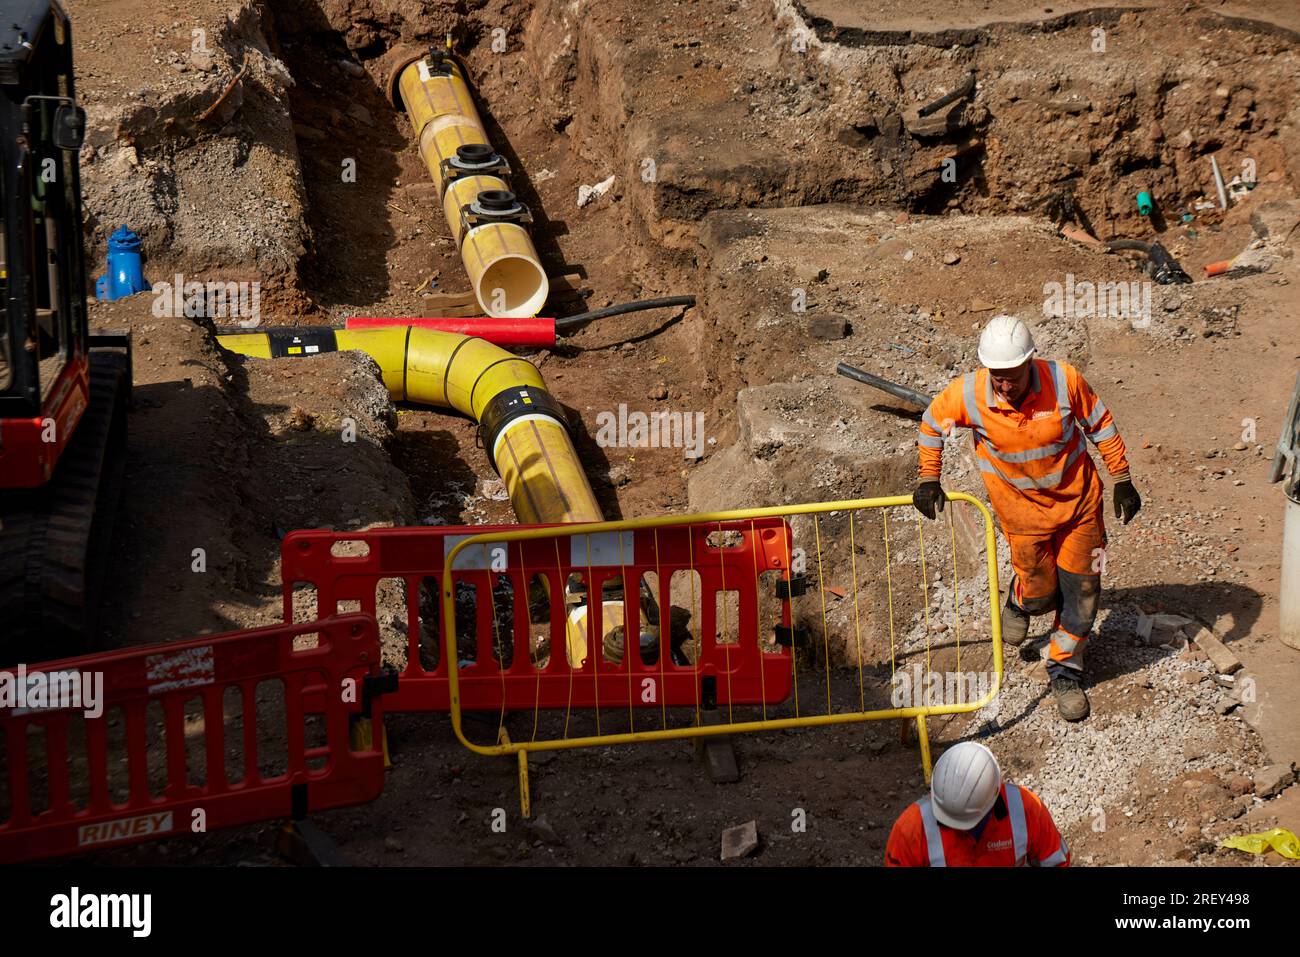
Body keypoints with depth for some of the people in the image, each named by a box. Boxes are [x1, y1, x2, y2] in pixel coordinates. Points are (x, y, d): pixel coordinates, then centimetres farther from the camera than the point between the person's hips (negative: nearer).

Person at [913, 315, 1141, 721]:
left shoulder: (1063, 379, -22)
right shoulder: (968, 394, -22)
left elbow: (1101, 425, -6)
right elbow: (932, 424, 0)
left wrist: (1122, 482, -1)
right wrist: (928, 480, 2)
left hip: (1078, 502, 1)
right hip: (1022, 509, 0)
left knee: (1081, 591, 7)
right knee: (1040, 591, 8)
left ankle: (1065, 671, 29)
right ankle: (1021, 600, 47)